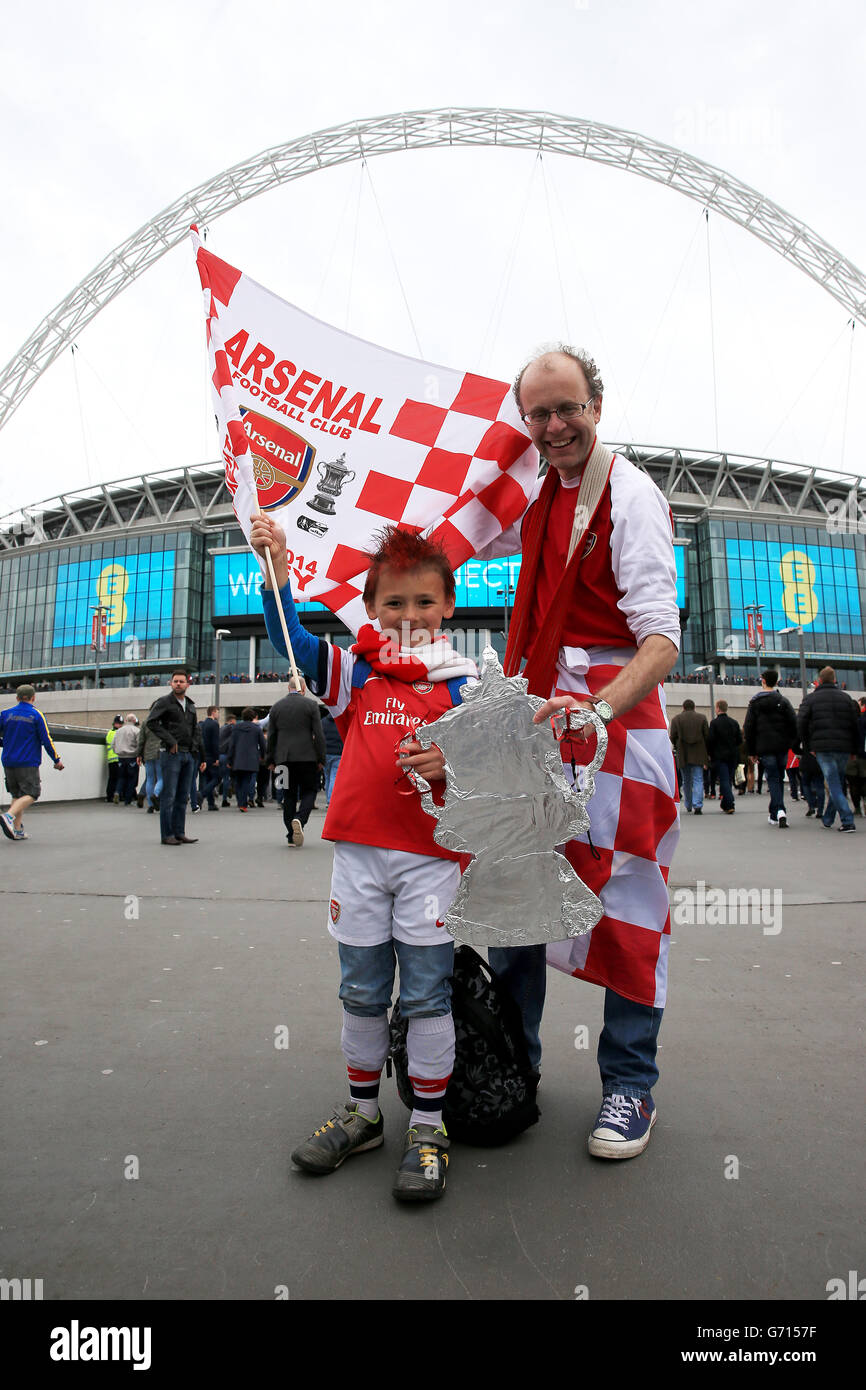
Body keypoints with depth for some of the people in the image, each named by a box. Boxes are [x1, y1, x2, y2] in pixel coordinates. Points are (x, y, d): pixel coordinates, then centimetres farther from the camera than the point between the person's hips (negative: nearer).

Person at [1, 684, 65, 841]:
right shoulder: (36, 715, -5)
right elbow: (46, 740, -6)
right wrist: (56, 760, 2)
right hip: (28, 763, -5)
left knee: (17, 795, 14)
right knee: (31, 794, -2)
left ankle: (17, 830, 8)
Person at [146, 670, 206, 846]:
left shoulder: (190, 705, 18)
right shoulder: (164, 702, -1)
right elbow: (151, 722, -14)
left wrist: (201, 757, 12)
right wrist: (170, 741, -16)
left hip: (189, 755, 6)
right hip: (172, 754, -6)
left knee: (183, 797, 8)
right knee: (169, 796, -4)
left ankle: (179, 833, 15)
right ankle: (167, 835, 1)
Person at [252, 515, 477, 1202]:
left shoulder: (462, 681, 3)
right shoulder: (354, 670, 8)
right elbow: (291, 641, -2)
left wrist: (448, 762, -19)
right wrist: (277, 567, -10)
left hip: (431, 852, -2)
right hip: (359, 849, 3)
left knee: (427, 992, 5)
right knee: (361, 990, 14)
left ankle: (429, 1126, 23)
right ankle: (362, 1112, 33)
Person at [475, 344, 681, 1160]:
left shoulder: (630, 495, -9)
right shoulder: (541, 496, 13)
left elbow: (662, 638, -20)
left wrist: (598, 711, -37)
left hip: (615, 711, -7)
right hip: (540, 709, 7)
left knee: (620, 895, -1)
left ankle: (629, 1084, 18)